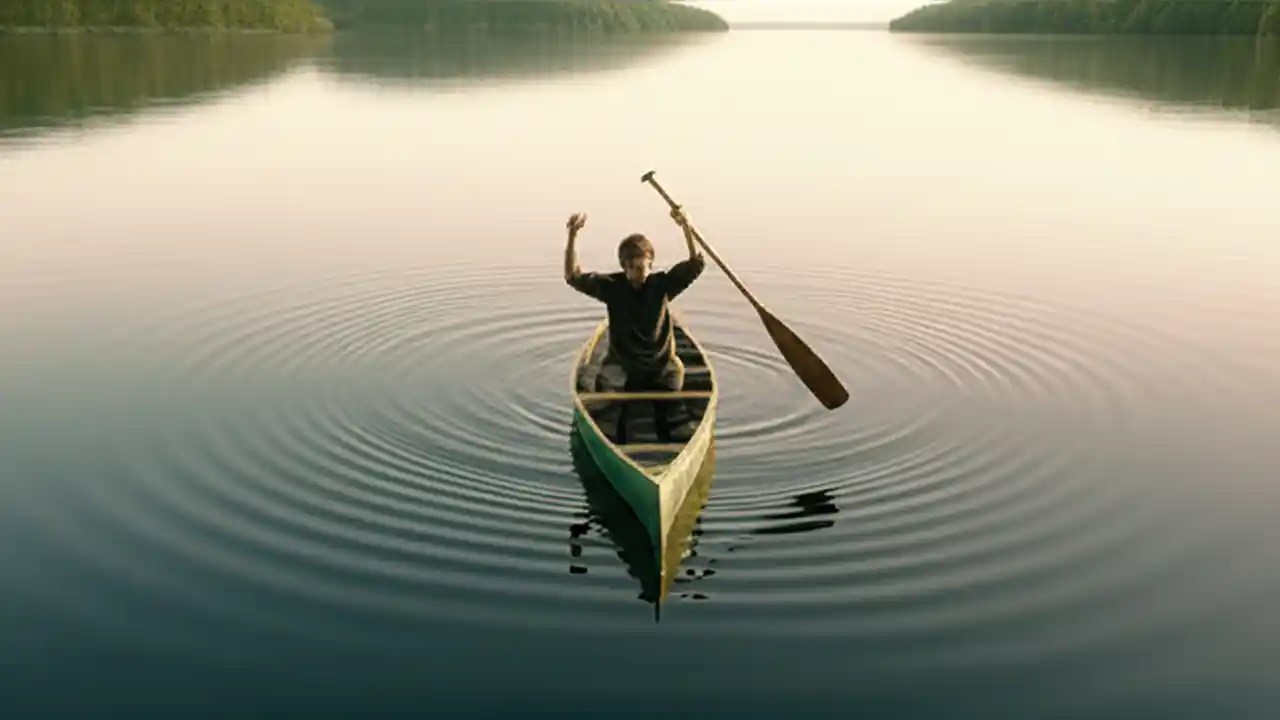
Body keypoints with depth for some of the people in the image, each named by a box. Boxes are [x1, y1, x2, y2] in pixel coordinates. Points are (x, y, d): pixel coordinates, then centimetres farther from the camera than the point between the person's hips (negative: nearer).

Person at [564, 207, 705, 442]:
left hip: (661, 364, 0)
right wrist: (572, 236, -26)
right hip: (620, 363, 0)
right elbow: (573, 277, -13)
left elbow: (696, 264, -14)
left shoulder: (663, 284, -5)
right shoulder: (612, 286, -6)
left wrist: (686, 228, -29)